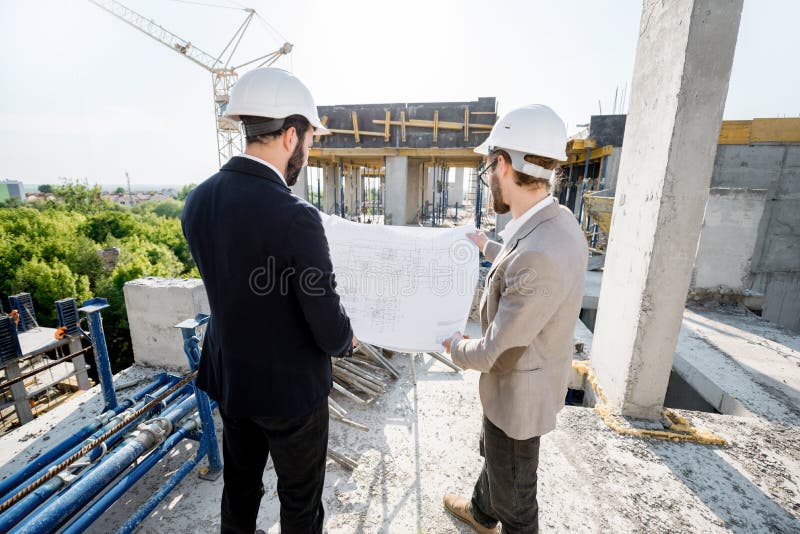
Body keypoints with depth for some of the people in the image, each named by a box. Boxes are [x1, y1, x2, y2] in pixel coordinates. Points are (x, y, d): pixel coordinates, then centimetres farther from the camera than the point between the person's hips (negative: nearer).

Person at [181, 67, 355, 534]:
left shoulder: (198, 200, -6)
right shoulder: (296, 217, -30)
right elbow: (328, 327, -23)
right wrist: (345, 340, 1)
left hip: (228, 376, 7)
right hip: (290, 386, -6)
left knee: (240, 482, 31)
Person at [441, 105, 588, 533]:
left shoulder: (540, 254, -38)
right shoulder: (556, 221, -6)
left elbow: (494, 354, -29)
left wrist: (456, 345, -8)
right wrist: (488, 247, 26)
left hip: (517, 393, -9)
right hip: (526, 379, 10)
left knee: (513, 494, 20)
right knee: (491, 454, 34)